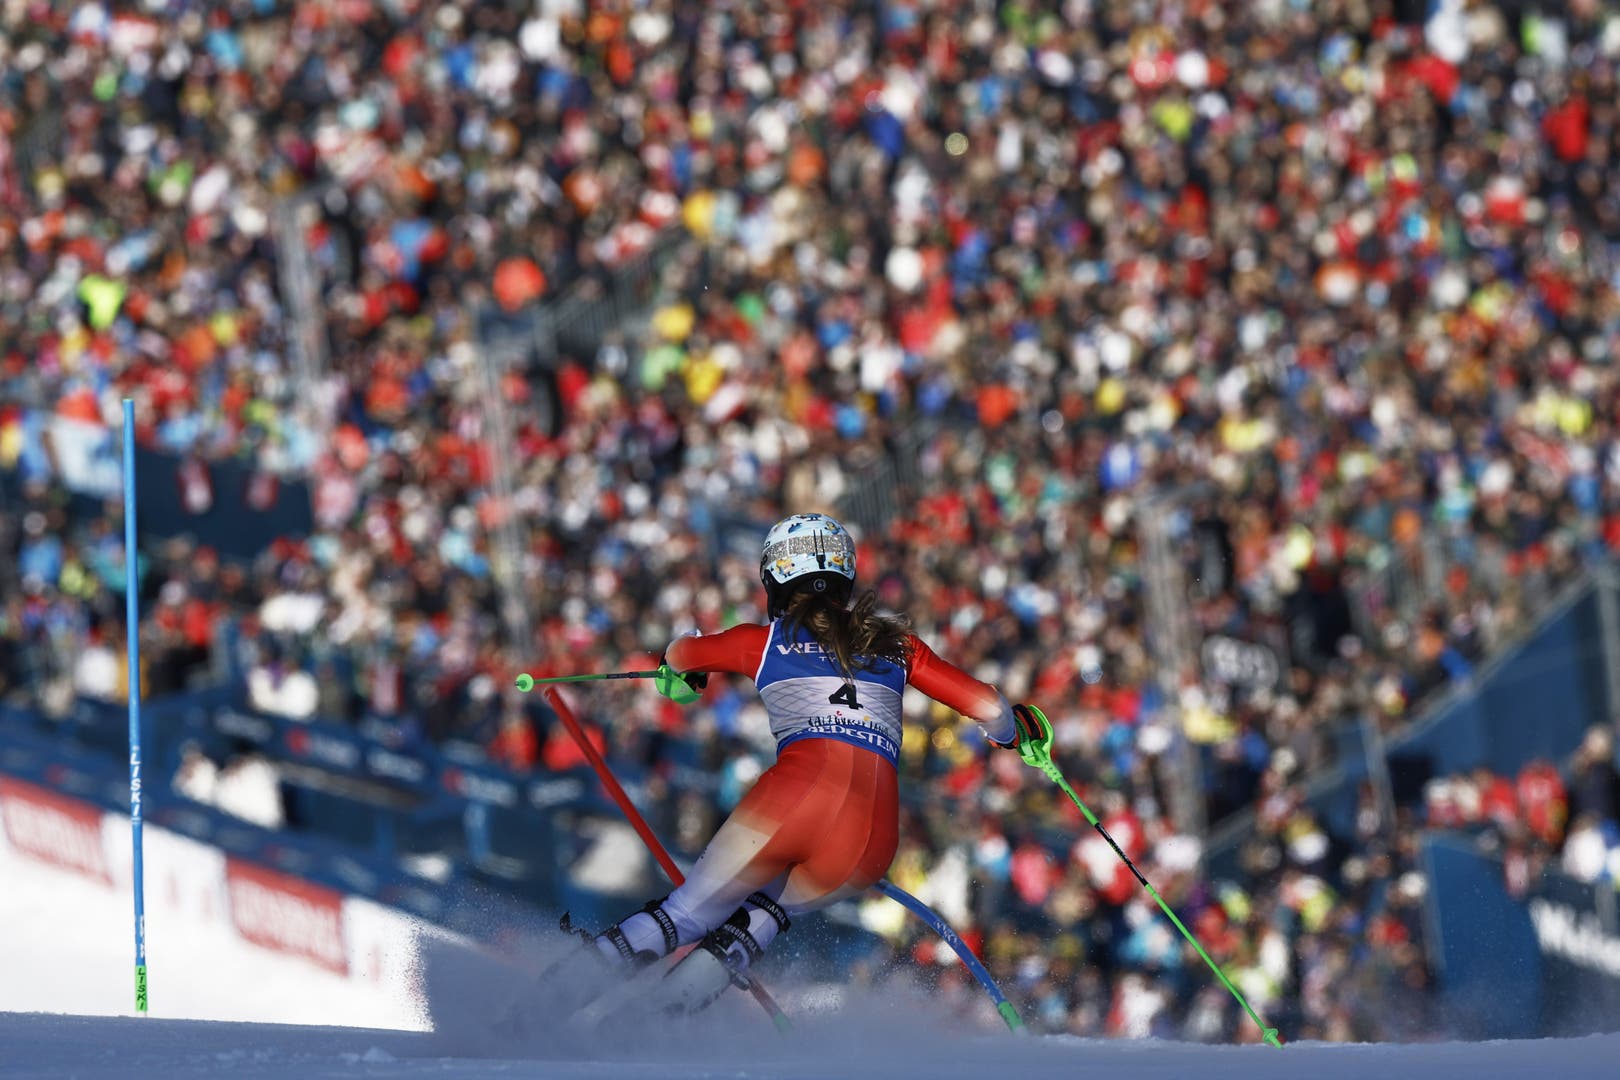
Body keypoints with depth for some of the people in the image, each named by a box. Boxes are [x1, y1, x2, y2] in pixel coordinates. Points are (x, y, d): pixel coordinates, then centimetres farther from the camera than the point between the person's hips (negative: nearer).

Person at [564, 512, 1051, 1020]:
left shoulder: (764, 640, 17)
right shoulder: (895, 644, 21)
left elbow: (682, 654, 38)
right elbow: (985, 703, 21)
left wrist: (680, 664, 62)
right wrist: (1017, 728, 45)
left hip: (799, 792, -3)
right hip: (876, 830, 3)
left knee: (691, 911, 13)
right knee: (768, 909, 25)